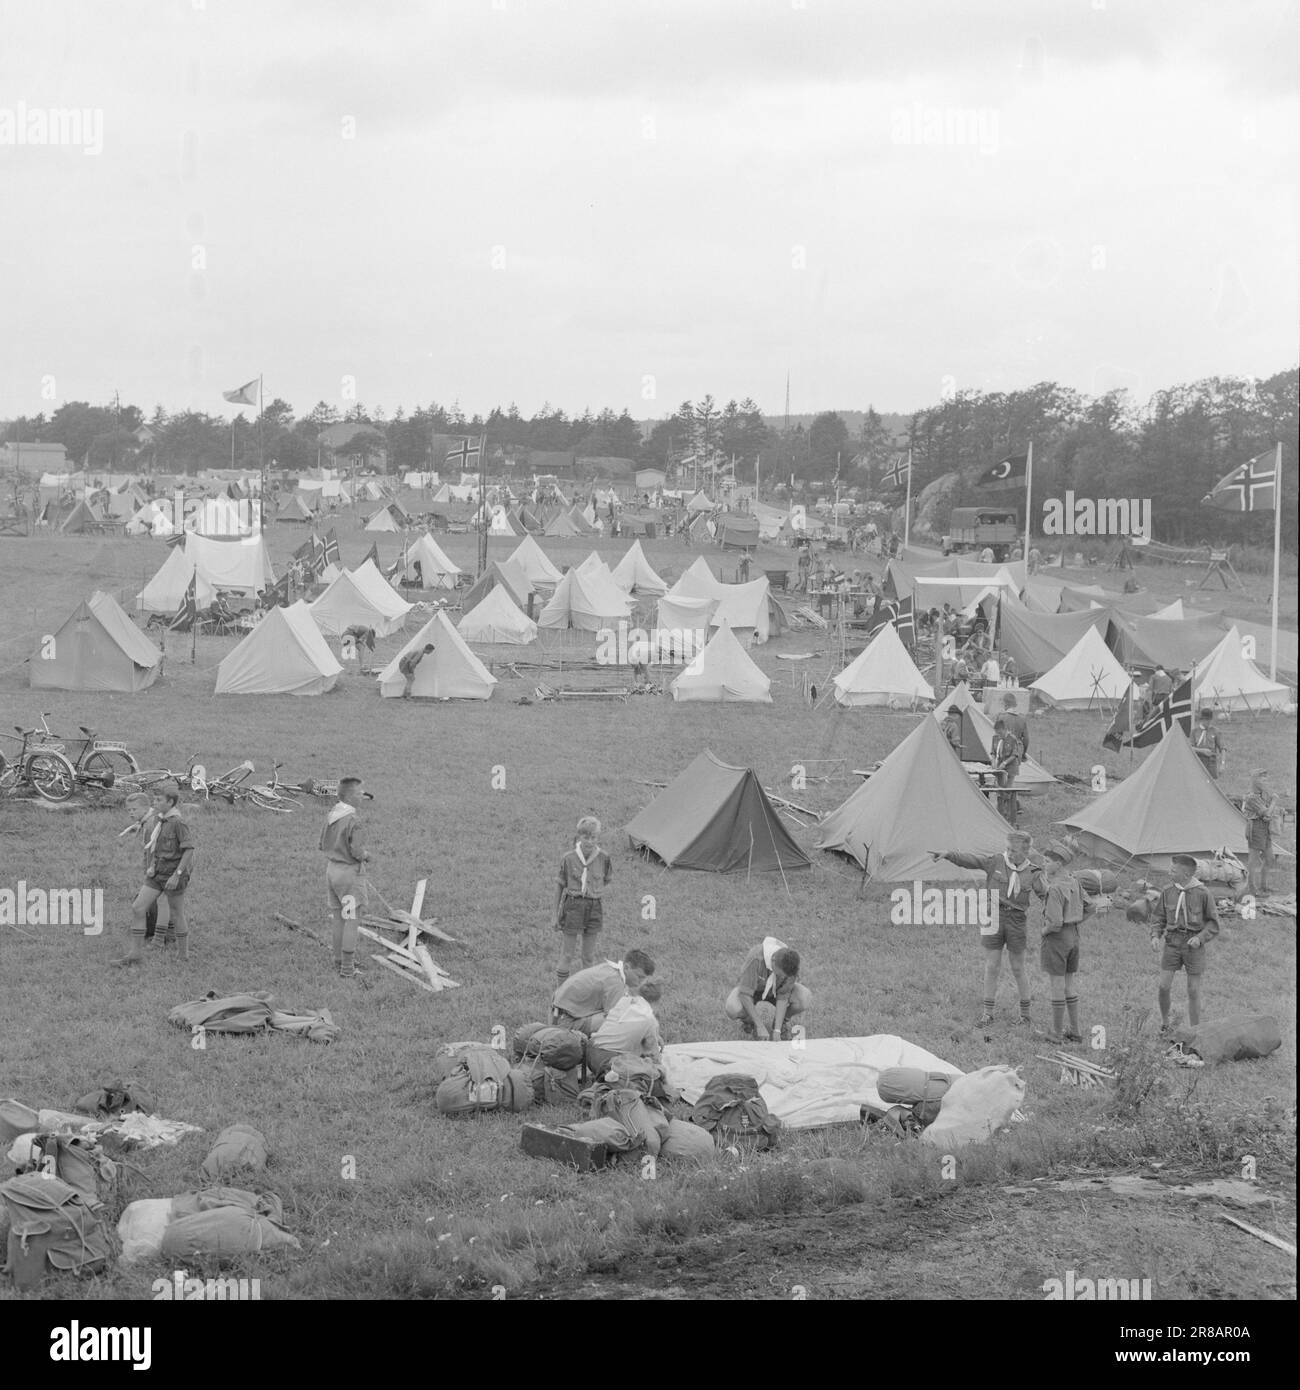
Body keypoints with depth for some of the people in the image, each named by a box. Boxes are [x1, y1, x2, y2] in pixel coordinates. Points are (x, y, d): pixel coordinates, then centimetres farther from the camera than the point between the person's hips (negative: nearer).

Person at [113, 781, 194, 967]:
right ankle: (135, 954, 2)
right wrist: (151, 866, 7)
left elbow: (189, 849, -19)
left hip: (173, 876, -8)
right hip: (156, 875, 8)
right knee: (137, 908, -1)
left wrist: (177, 875, -22)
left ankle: (183, 955, 21)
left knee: (177, 915, 5)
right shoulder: (159, 820, 8)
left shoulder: (178, 822, -17)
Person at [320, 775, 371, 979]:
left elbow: (324, 844, 12)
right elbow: (357, 851, -26)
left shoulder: (332, 815, 3)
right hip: (350, 873, -8)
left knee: (340, 919, 16)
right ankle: (348, 968, 4)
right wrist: (366, 855, -2)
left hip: (332, 869, 8)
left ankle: (341, 961, 24)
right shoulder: (353, 820, -22)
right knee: (352, 921, 1)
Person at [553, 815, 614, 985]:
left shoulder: (603, 858, -7)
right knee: (567, 954, 3)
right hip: (572, 907, -2)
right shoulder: (569, 858, -10)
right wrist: (557, 914, 4)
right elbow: (560, 885, 1)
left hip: (594, 908, 2)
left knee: (589, 955, 12)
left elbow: (606, 880, 14)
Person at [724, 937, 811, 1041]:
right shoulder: (756, 958, -40)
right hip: (751, 989, -2)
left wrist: (777, 1030, -30)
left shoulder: (791, 962, -31)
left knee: (805, 998, -28)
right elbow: (744, 995, -37)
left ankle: (782, 1021, 4)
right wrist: (760, 1027, -38)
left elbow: (783, 997, -24)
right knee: (733, 1008, -36)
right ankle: (747, 1021, 2)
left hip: (775, 990, 2)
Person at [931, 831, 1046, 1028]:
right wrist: (947, 854, -27)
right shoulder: (995, 862, -4)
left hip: (1017, 920, 0)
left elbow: (1045, 895, -3)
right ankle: (987, 1012, 13)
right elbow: (968, 859, -12)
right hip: (994, 917, 0)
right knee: (992, 967, 3)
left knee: (1018, 969, 7)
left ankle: (1025, 1013, 20)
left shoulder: (1033, 873, -1)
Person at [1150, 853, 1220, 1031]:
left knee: (1193, 990, 4)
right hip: (1172, 942, 2)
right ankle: (1164, 1022, 19)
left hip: (1194, 944, -2)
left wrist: (1200, 938, -18)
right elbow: (1158, 916, 9)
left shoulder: (1203, 894, -11)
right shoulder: (1168, 891, -2)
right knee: (1164, 986, -5)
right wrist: (1155, 936, -6)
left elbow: (1213, 923, -2)